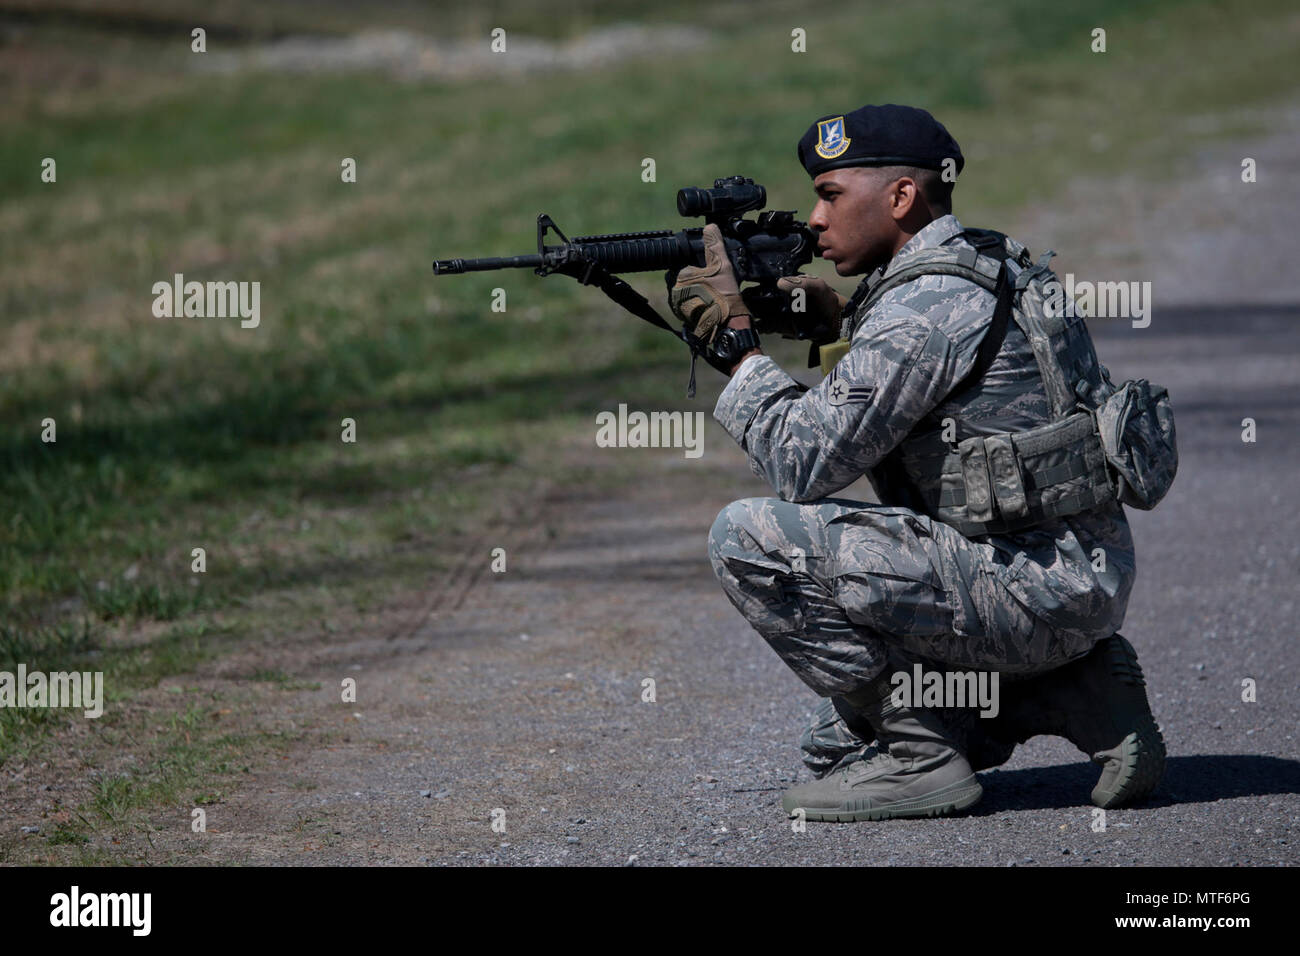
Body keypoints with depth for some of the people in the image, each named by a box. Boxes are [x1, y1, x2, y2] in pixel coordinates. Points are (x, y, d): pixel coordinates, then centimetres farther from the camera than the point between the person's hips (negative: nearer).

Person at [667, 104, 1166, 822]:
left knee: (750, 539, -15)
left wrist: (736, 339, -8)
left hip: (1034, 589, -10)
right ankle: (1080, 699, 12)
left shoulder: (928, 305, -17)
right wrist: (839, 319, 13)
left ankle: (919, 755, -9)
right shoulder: (987, 266, 14)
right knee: (836, 747, 21)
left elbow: (805, 463, -19)